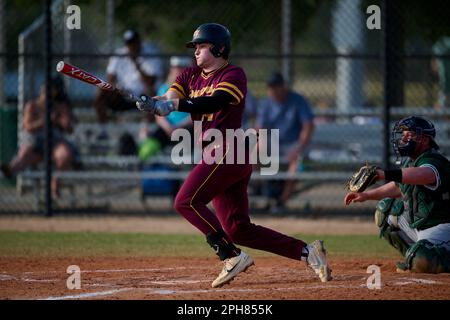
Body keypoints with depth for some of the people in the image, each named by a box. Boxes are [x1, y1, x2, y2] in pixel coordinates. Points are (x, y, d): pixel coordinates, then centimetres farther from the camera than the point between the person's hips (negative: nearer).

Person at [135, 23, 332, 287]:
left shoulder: (233, 75, -5)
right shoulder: (191, 76, 18)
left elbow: (213, 102, -23)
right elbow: (169, 99, 3)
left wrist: (175, 104, -33)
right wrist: (151, 104, -20)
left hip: (229, 151, -8)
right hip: (218, 156, 8)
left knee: (186, 201, -17)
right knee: (238, 229, 3)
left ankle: (232, 256, -18)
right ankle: (307, 252, 6)